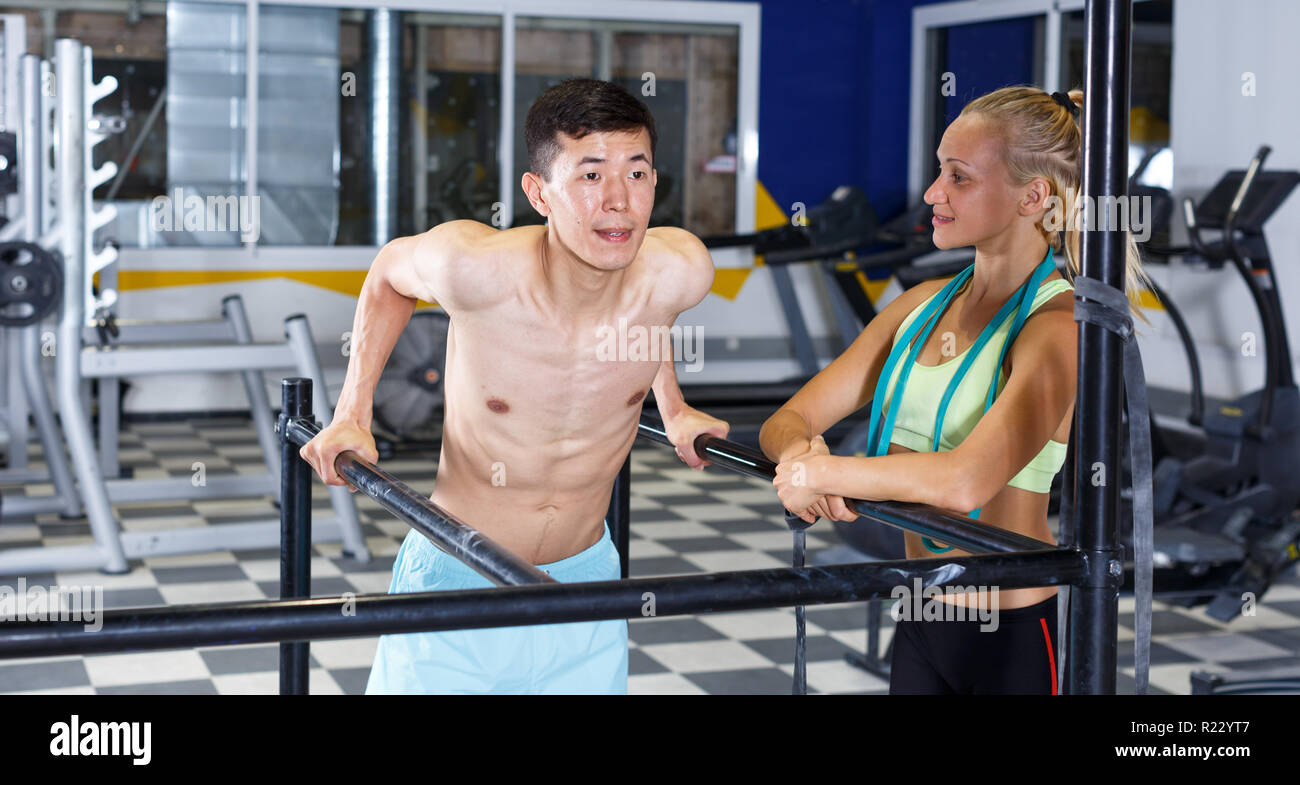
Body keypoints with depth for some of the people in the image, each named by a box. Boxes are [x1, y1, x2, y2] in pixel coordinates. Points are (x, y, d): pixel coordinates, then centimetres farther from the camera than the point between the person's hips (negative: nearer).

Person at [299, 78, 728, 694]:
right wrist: (351, 414, -3)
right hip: (457, 584, -2)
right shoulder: (476, 267, -26)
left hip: (586, 576, 3)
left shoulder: (679, 273, -18)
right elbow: (389, 274, -2)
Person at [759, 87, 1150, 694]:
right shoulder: (923, 304, 6)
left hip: (1016, 640, -6)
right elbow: (788, 422, 5)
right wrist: (798, 451, -18)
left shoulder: (1058, 326, -16)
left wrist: (819, 472, -20)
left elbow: (966, 480, -31)